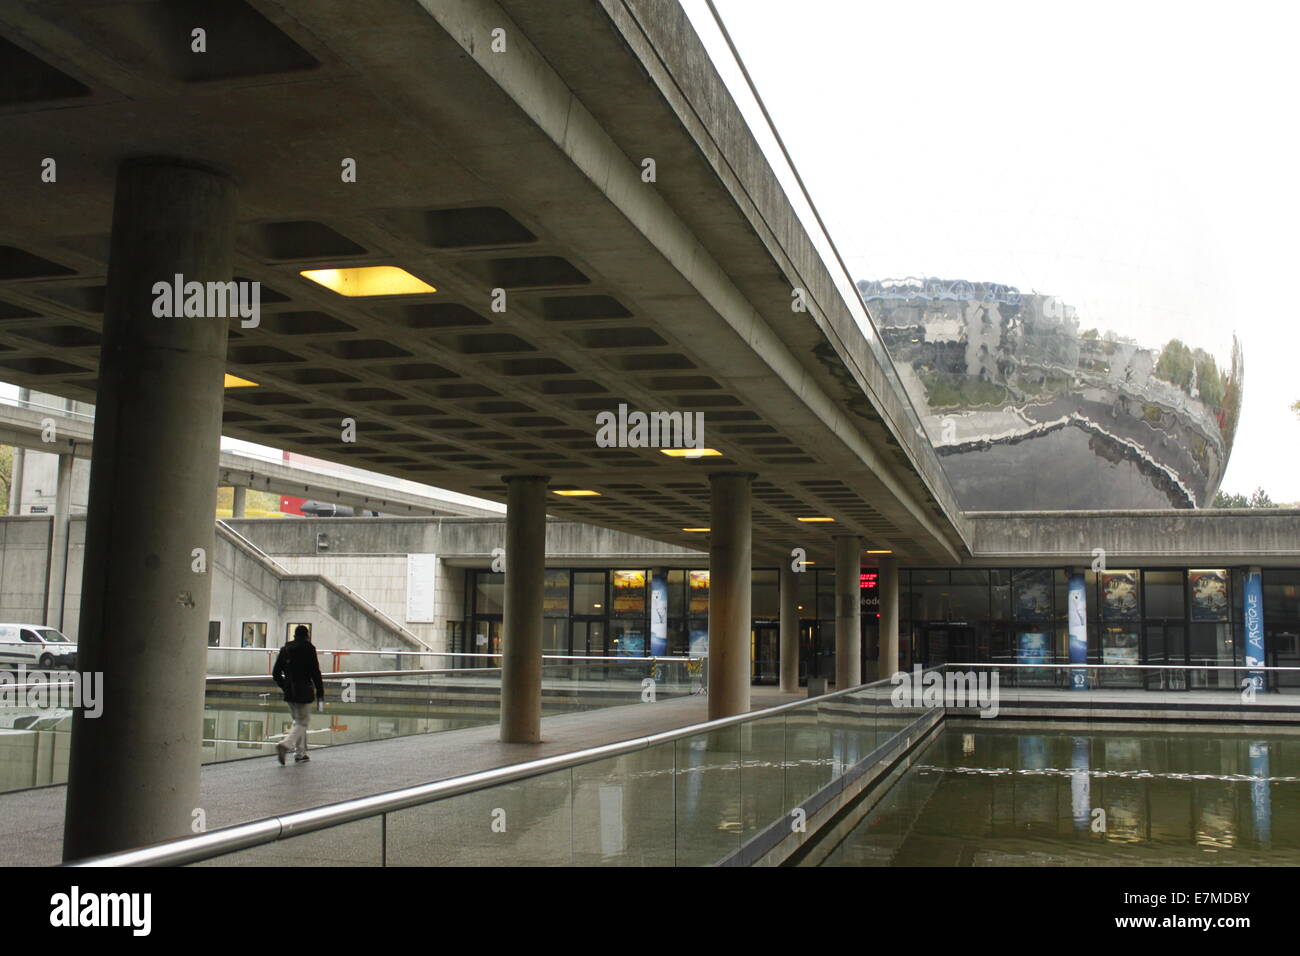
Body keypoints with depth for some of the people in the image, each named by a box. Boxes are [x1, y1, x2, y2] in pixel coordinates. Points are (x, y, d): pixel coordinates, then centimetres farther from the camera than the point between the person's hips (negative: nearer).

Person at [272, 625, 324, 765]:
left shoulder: (285, 649, 9)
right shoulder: (308, 648, -8)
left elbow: (275, 673, 11)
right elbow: (315, 672, -10)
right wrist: (320, 691, -4)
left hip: (289, 692, 6)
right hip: (304, 692, -6)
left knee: (298, 721, 18)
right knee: (302, 722, -1)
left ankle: (300, 753, 20)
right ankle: (285, 745, -22)